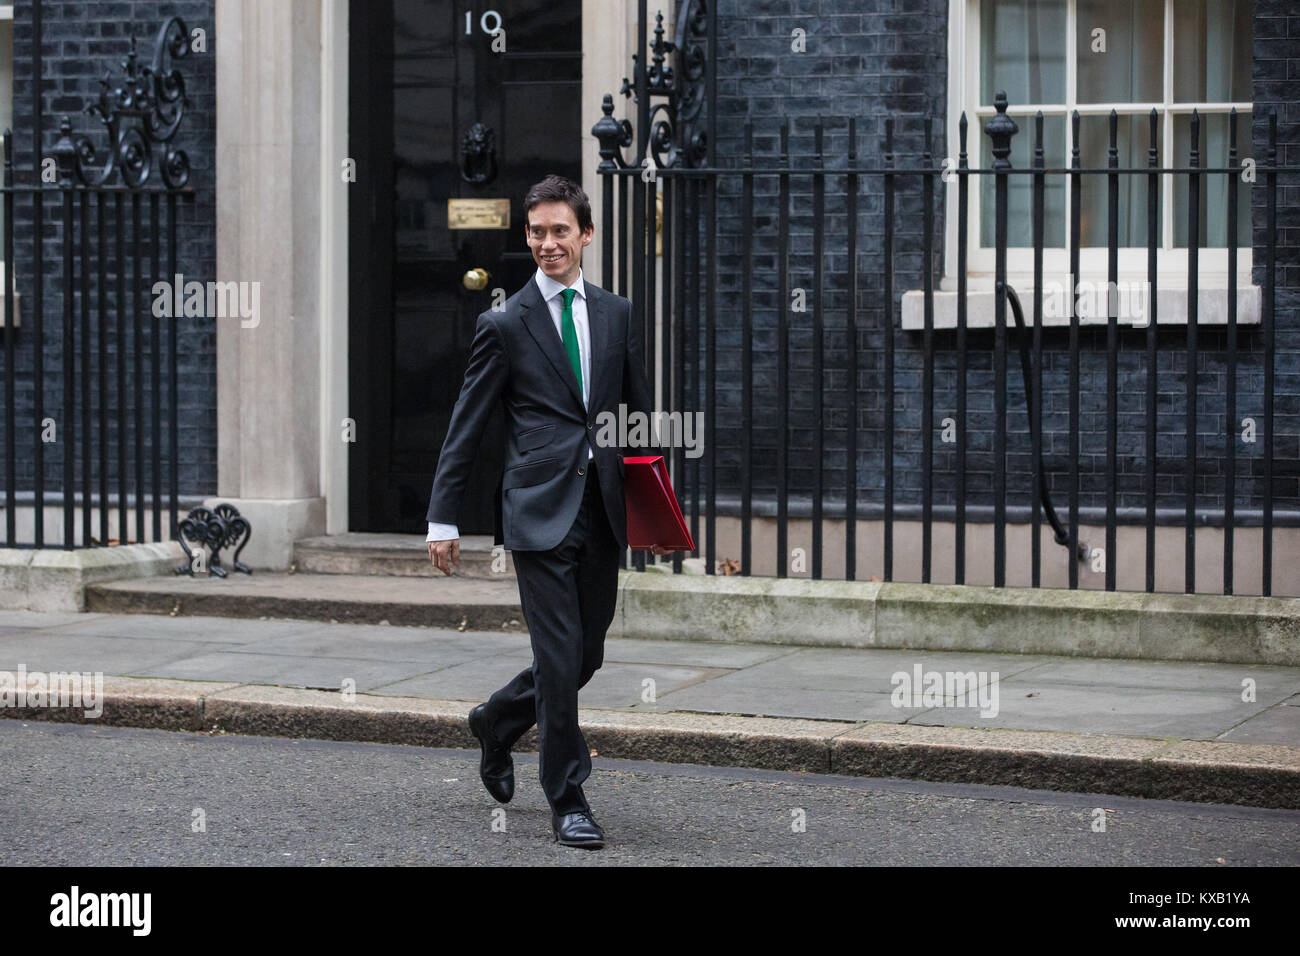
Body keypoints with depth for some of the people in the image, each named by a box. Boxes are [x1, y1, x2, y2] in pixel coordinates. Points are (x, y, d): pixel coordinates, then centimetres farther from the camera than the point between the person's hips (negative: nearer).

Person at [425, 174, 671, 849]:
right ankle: (568, 800, 2)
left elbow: (639, 413, 19)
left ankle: (496, 723, 37)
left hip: (603, 509, 5)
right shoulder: (505, 325, 0)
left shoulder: (616, 315, 13)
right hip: (540, 509, -5)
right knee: (561, 656, -8)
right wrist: (443, 518, -2)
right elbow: (464, 429, 2)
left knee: (587, 654, 11)